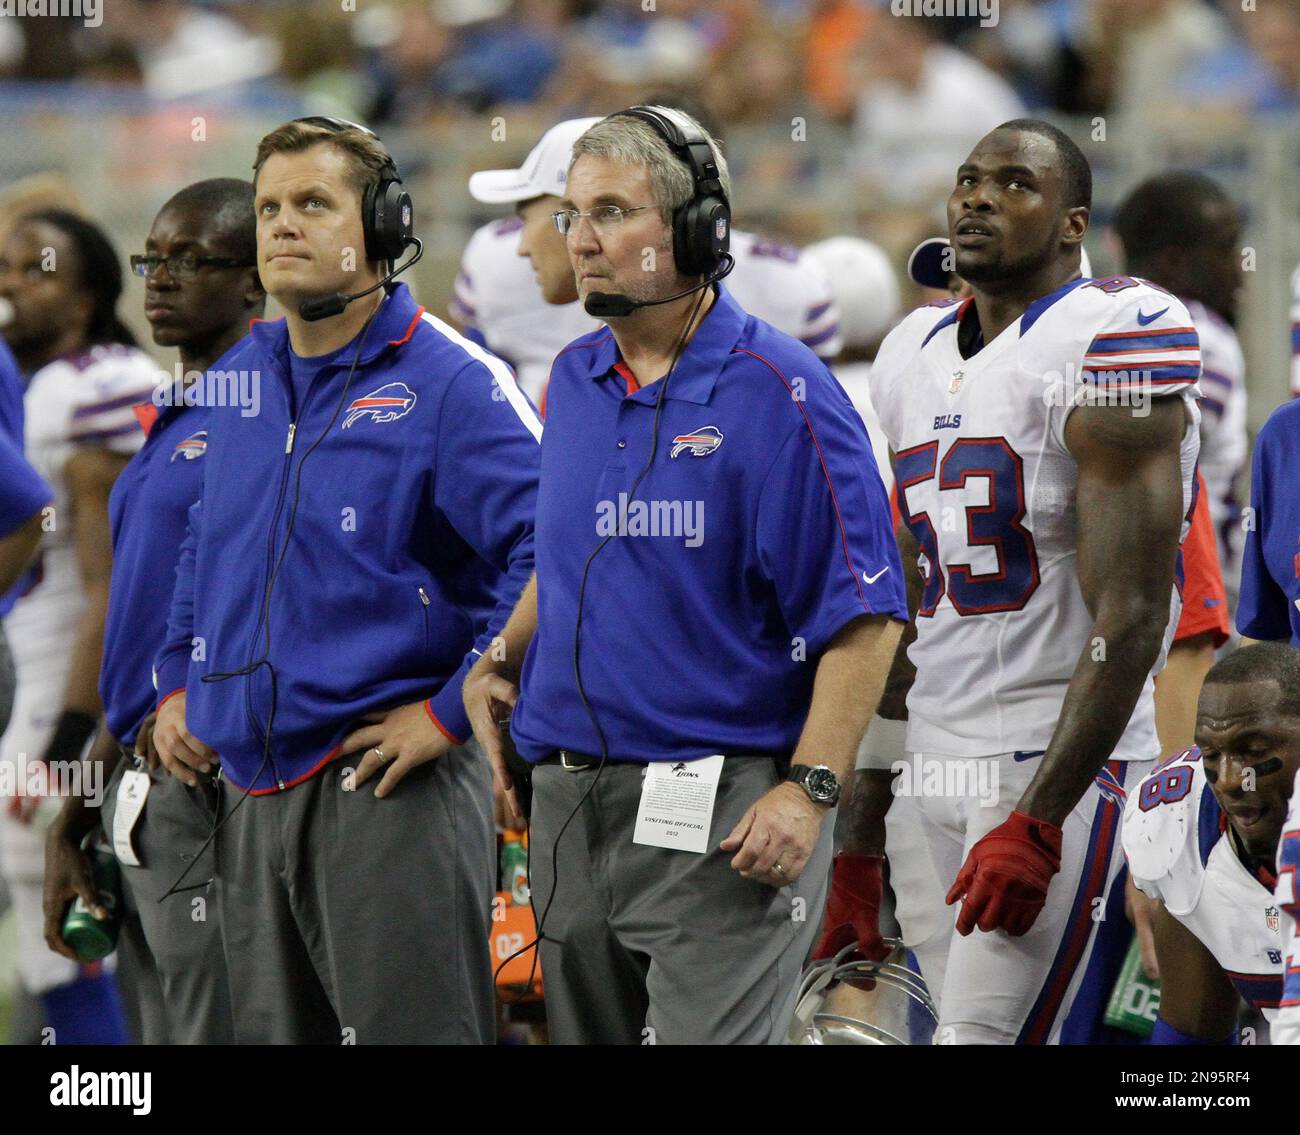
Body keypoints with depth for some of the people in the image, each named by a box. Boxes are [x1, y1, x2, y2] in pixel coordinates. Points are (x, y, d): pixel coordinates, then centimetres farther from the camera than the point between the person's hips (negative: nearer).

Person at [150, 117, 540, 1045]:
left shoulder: (451, 383, -8)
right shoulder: (241, 380, 15)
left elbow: (554, 546, -18)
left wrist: (454, 712, -18)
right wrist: (179, 684, 20)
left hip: (389, 787, -7)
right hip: (251, 790, 7)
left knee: (406, 1032, -7)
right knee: (274, 1032, 11)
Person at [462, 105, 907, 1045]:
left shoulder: (777, 390, -10)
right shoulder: (575, 380, 12)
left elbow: (863, 616, -13)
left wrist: (810, 791, -20)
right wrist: (500, 660, 12)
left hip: (723, 821, -7)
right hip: (570, 808, 7)